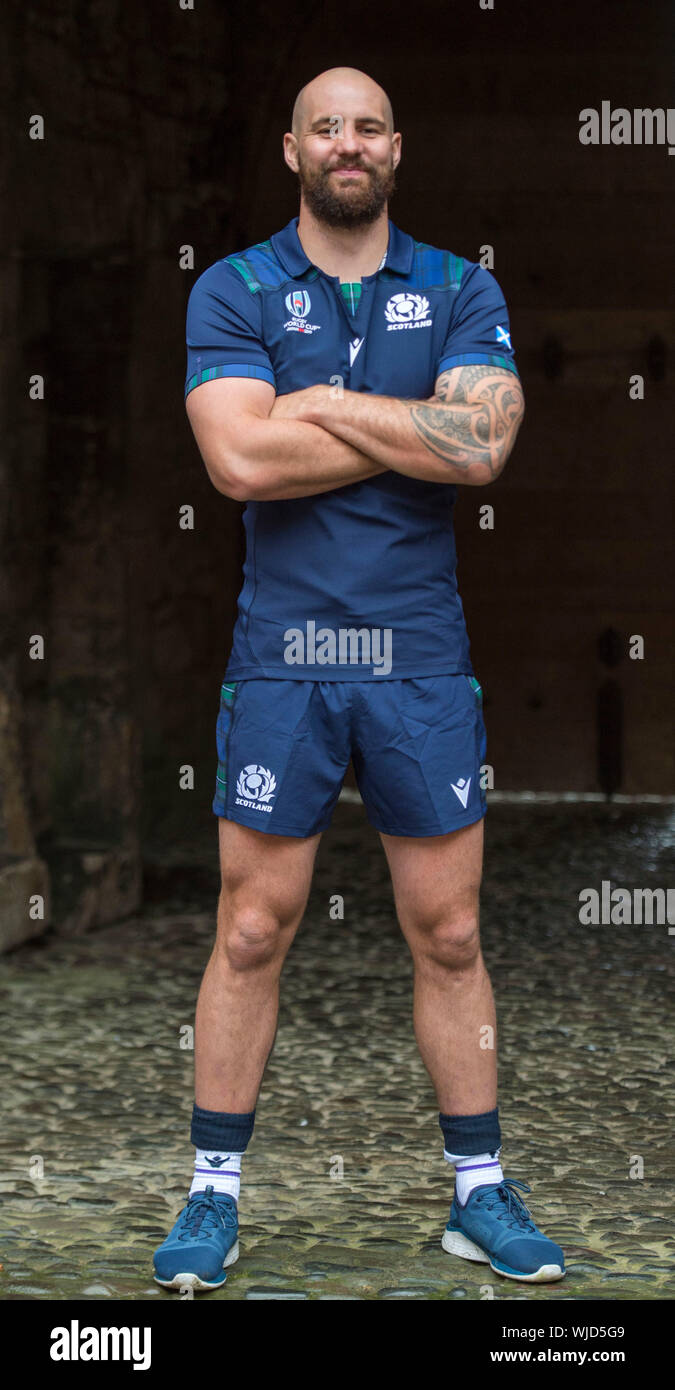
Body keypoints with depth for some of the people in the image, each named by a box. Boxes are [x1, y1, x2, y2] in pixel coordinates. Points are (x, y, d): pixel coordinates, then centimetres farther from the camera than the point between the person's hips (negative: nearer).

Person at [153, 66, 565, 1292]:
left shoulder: (461, 293, 6)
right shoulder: (231, 292, 1)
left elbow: (483, 446, -12)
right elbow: (240, 460, -15)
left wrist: (322, 404, -11)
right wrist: (419, 430, -10)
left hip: (422, 654, 2)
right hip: (282, 655, -1)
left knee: (448, 935, 7)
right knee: (252, 930, 2)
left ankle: (480, 1194, 18)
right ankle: (214, 1196, 13)